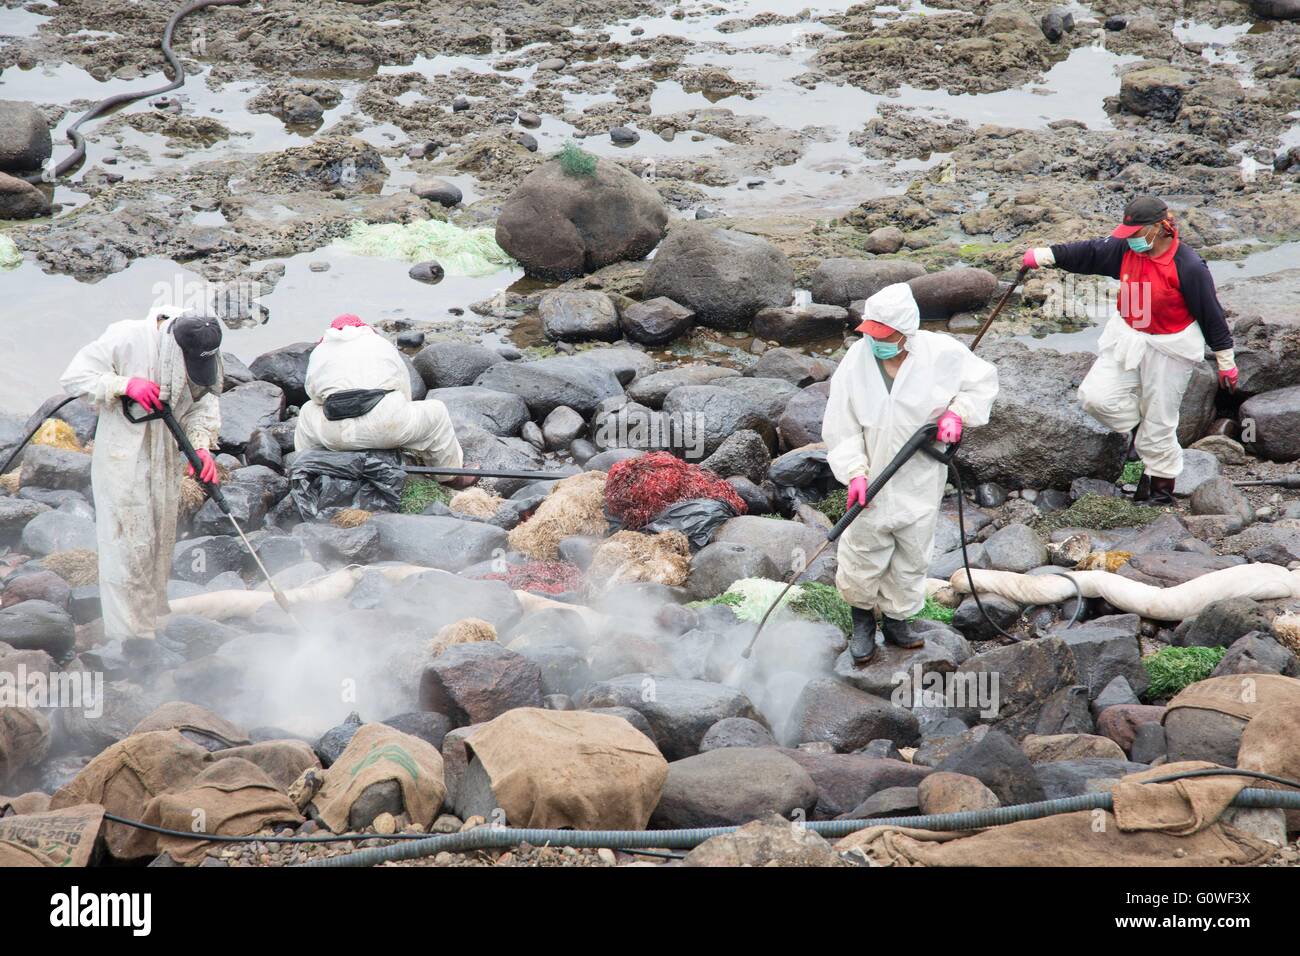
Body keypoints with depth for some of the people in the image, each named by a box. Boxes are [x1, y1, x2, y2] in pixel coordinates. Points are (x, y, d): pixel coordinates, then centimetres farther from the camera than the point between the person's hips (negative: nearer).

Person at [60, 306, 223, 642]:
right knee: (126, 549, -7)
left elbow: (202, 405, 2)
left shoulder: (203, 354, -6)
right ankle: (127, 633, 1)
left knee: (160, 546, 16)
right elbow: (74, 377, -17)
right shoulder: (127, 338, -22)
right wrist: (126, 384, -29)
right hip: (122, 460, -6)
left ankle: (152, 626, 31)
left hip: (166, 462, 6)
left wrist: (201, 447, -15)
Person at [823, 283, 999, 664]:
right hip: (873, 483, -1)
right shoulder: (856, 364, -15)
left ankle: (896, 621, 37)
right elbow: (840, 428, -8)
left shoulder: (941, 353, -14)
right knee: (862, 559, 7)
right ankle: (863, 620, 32)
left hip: (920, 484, 1)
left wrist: (957, 412, -11)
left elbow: (983, 379, 4)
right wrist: (854, 472, -18)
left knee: (910, 561, 16)